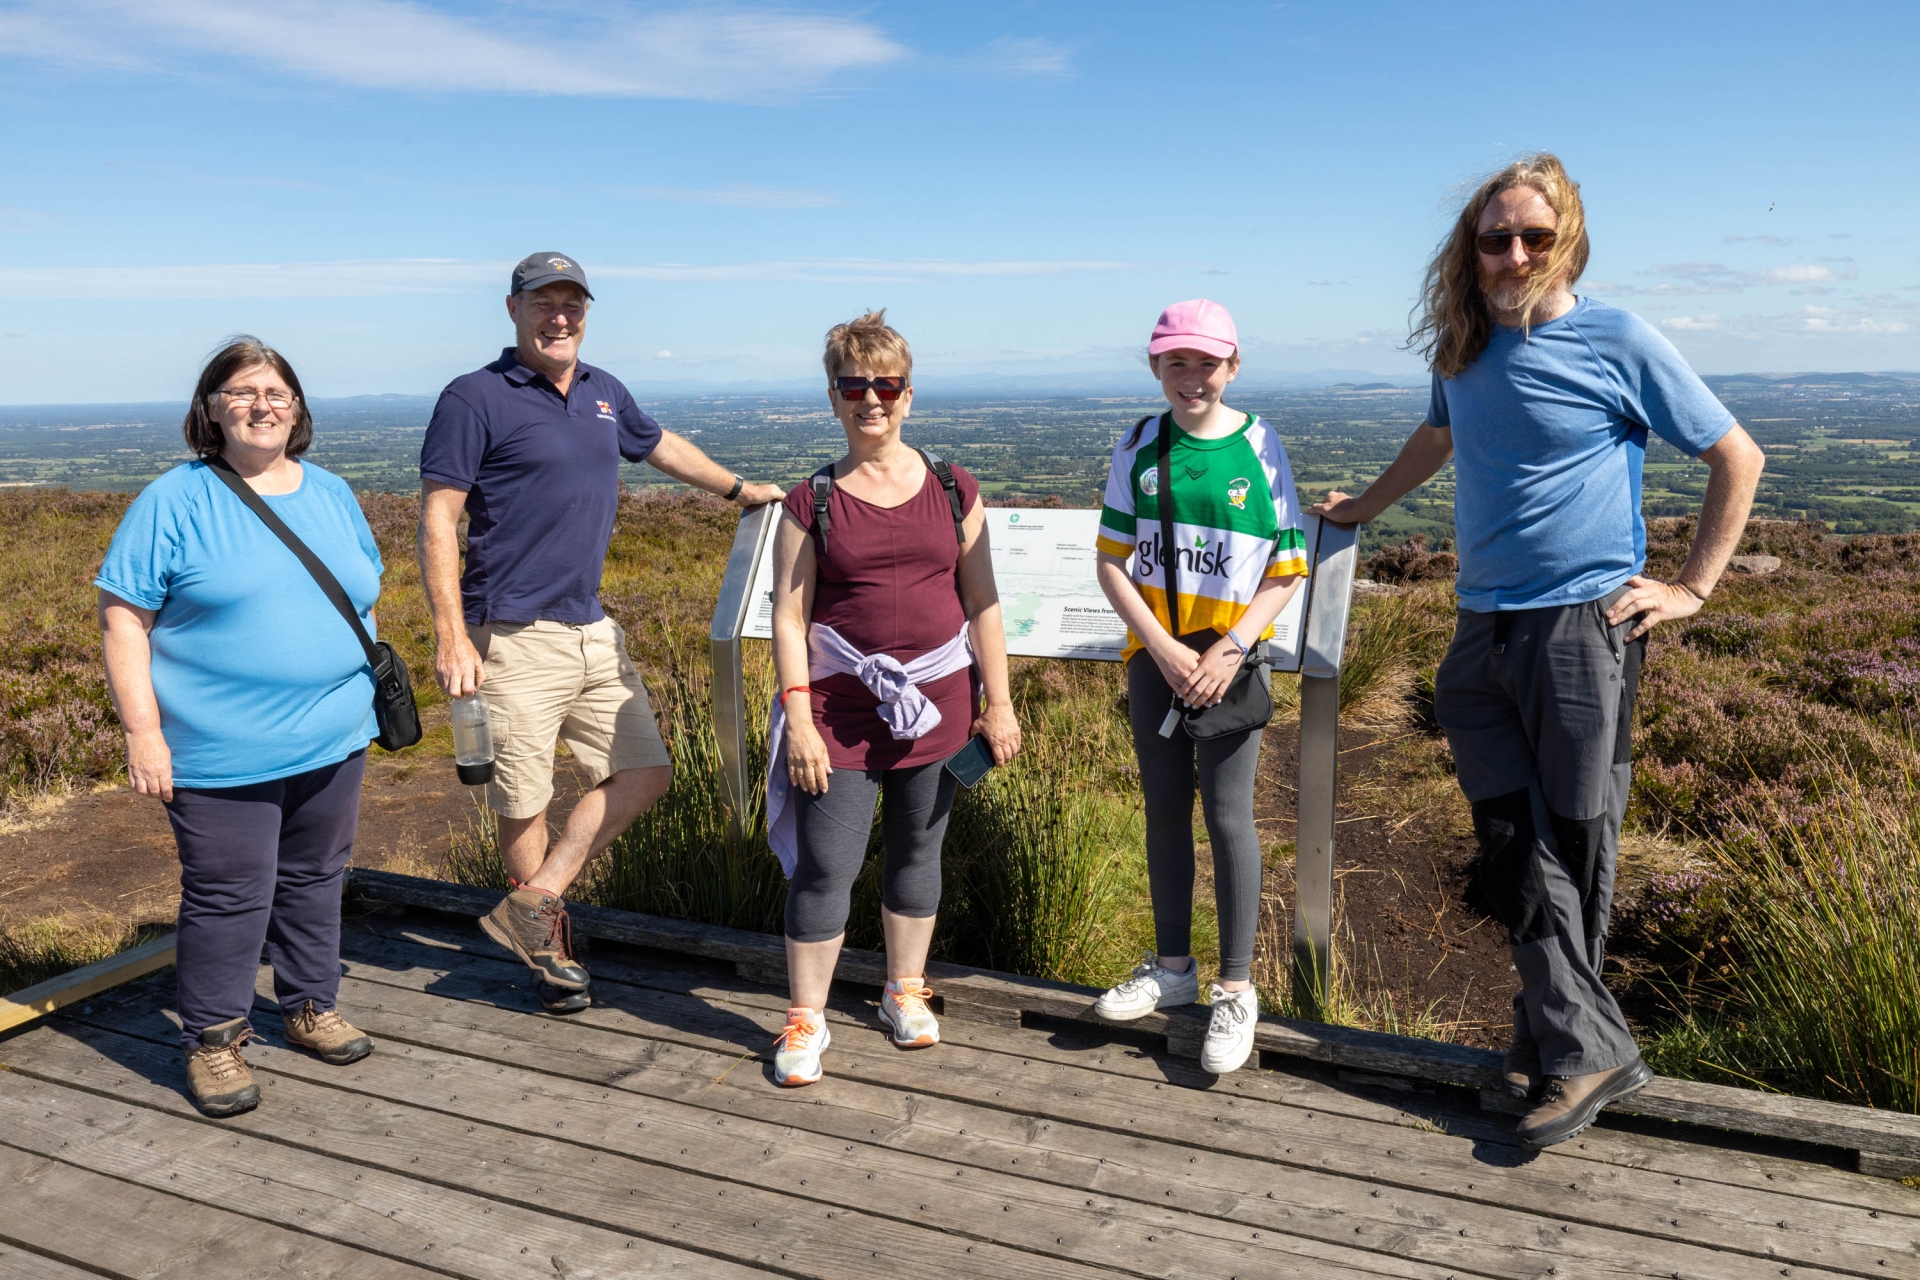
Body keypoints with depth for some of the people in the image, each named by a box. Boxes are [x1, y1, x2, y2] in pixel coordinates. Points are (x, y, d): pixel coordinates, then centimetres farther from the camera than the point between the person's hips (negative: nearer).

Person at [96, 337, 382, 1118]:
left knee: (316, 877, 16)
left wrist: (370, 691, 15)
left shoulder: (331, 494, 10)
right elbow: (122, 615, -8)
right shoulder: (176, 501, -6)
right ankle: (213, 1040, 20)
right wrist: (142, 730, -13)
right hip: (222, 753, -5)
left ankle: (310, 1006, 33)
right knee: (228, 896, 2)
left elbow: (362, 598, 19)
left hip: (331, 740, 5)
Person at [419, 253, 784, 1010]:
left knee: (645, 774, 8)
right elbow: (437, 520, -11)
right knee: (524, 803, 3)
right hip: (514, 639, -7)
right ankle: (548, 945, 23)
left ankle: (532, 906, 15)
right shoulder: (476, 399, -7)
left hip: (593, 632, 7)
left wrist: (738, 489, 41)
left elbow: (661, 445, 32)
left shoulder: (604, 393, 12)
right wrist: (450, 635, -18)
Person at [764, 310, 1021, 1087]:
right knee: (824, 867, -2)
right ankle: (805, 1019, 15)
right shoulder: (812, 503, -1)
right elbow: (789, 615, -3)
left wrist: (998, 702, 3)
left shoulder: (952, 490, 3)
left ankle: (905, 991, 34)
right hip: (840, 708, -2)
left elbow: (982, 602, 5)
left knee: (916, 854, 14)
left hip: (936, 703, 2)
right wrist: (798, 717, -9)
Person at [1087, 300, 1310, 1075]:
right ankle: (1172, 967, 28)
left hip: (1230, 658, -3)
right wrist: (1163, 649, -10)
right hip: (1154, 654, 3)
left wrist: (1230, 650, -15)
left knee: (1228, 814, -2)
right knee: (1165, 809, 11)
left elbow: (1287, 572, -3)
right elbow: (1111, 563, 0)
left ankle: (1235, 989, 12)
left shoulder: (1259, 447, -4)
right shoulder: (1139, 449, 1)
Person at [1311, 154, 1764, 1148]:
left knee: (1572, 846, 0)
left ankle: (1556, 1034, 12)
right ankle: (1587, 1049, 8)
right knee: (1513, 844, 1)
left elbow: (1737, 458, 5)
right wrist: (1362, 507, 42)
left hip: (1582, 626, -4)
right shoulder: (1464, 347, 12)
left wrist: (1692, 589, 1)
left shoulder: (1619, 342, -2)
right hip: (1482, 629, 5)